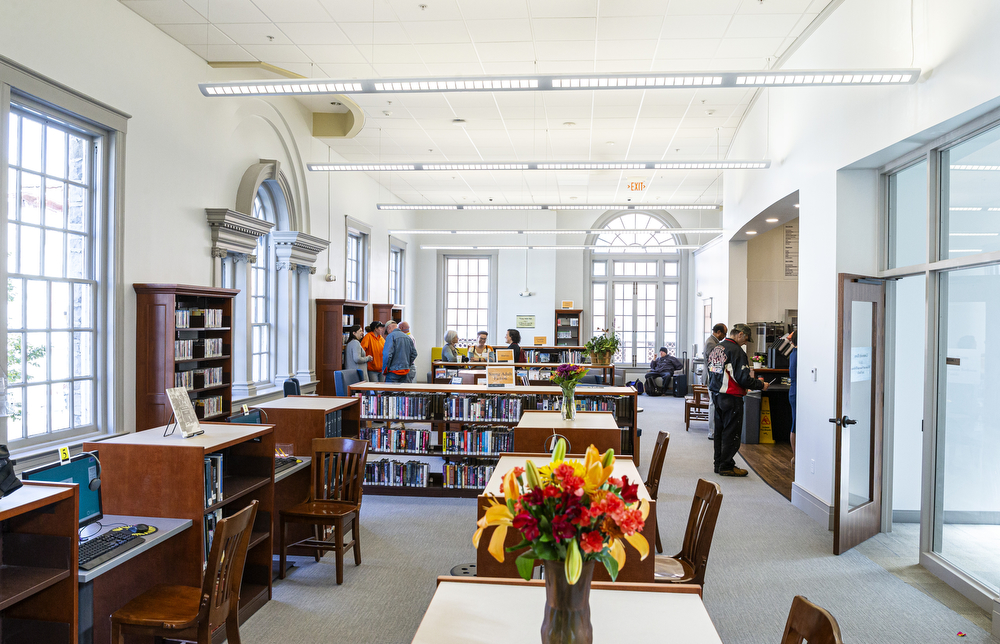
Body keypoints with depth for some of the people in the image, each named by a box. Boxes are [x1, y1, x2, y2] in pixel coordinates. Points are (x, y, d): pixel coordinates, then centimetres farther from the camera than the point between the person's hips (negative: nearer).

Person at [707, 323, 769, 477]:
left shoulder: (716, 348, 11)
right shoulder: (736, 351, -16)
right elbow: (743, 378, -20)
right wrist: (760, 385, -5)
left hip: (717, 396, 9)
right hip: (731, 398, -9)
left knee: (720, 431, 15)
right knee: (731, 433, 1)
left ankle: (719, 464, 23)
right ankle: (726, 466, 7)